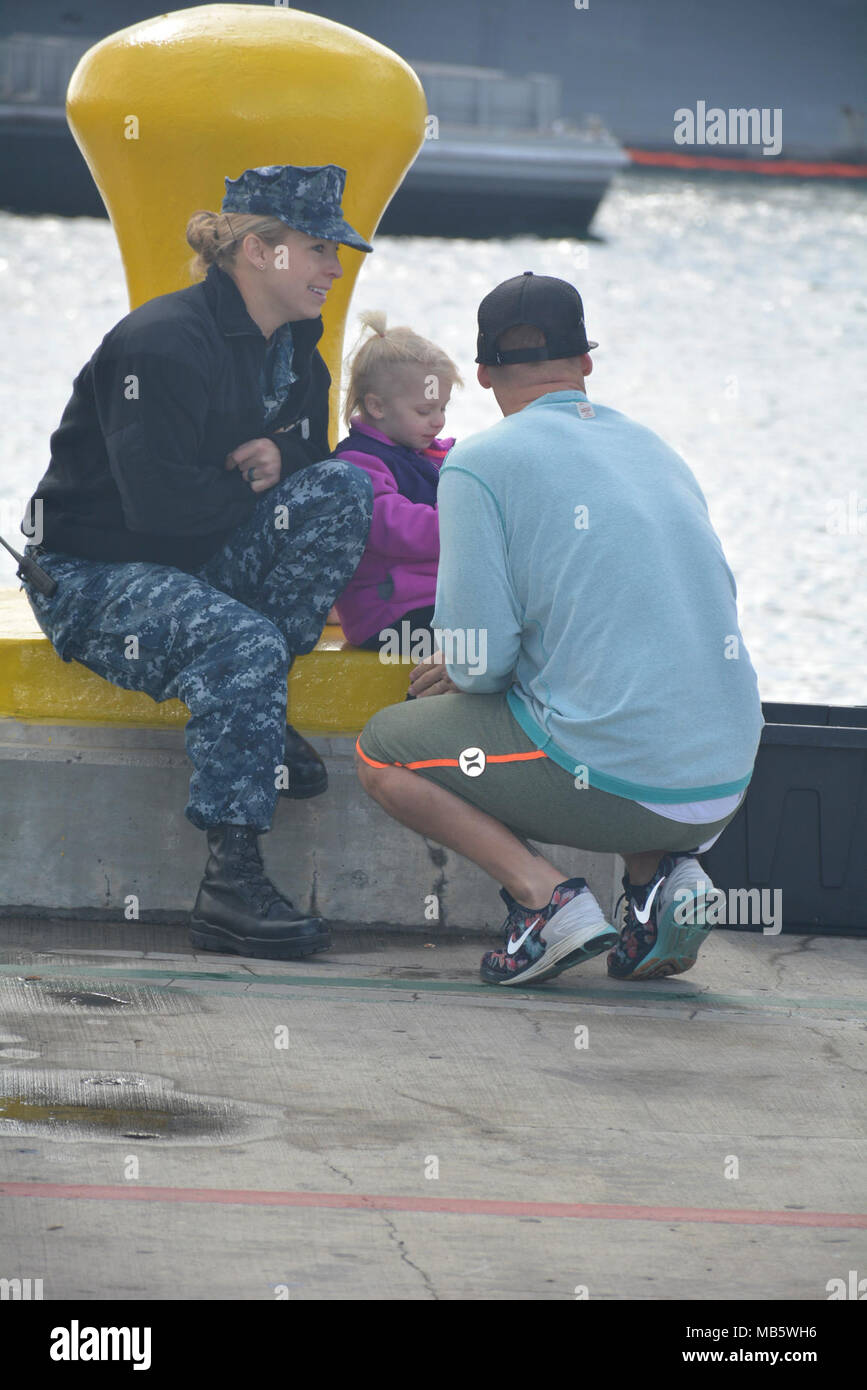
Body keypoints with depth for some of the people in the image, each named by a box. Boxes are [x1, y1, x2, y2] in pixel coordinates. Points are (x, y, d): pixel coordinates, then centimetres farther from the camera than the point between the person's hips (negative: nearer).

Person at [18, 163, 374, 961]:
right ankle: (230, 884, -38)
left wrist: (282, 461, -12)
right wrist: (252, 483, -11)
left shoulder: (295, 350, 8)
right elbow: (161, 505, -27)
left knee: (345, 486, -16)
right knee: (242, 643, -36)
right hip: (93, 579, -8)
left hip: (206, 565, 8)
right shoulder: (163, 345, -20)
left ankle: (259, 707, -12)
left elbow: (319, 468, 11)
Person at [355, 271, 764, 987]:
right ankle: (661, 869, 11)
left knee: (383, 749, 14)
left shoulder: (479, 463, -4)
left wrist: (462, 675, 14)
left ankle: (545, 893, -5)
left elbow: (481, 657, -11)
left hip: (613, 780, -6)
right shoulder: (656, 449, 15)